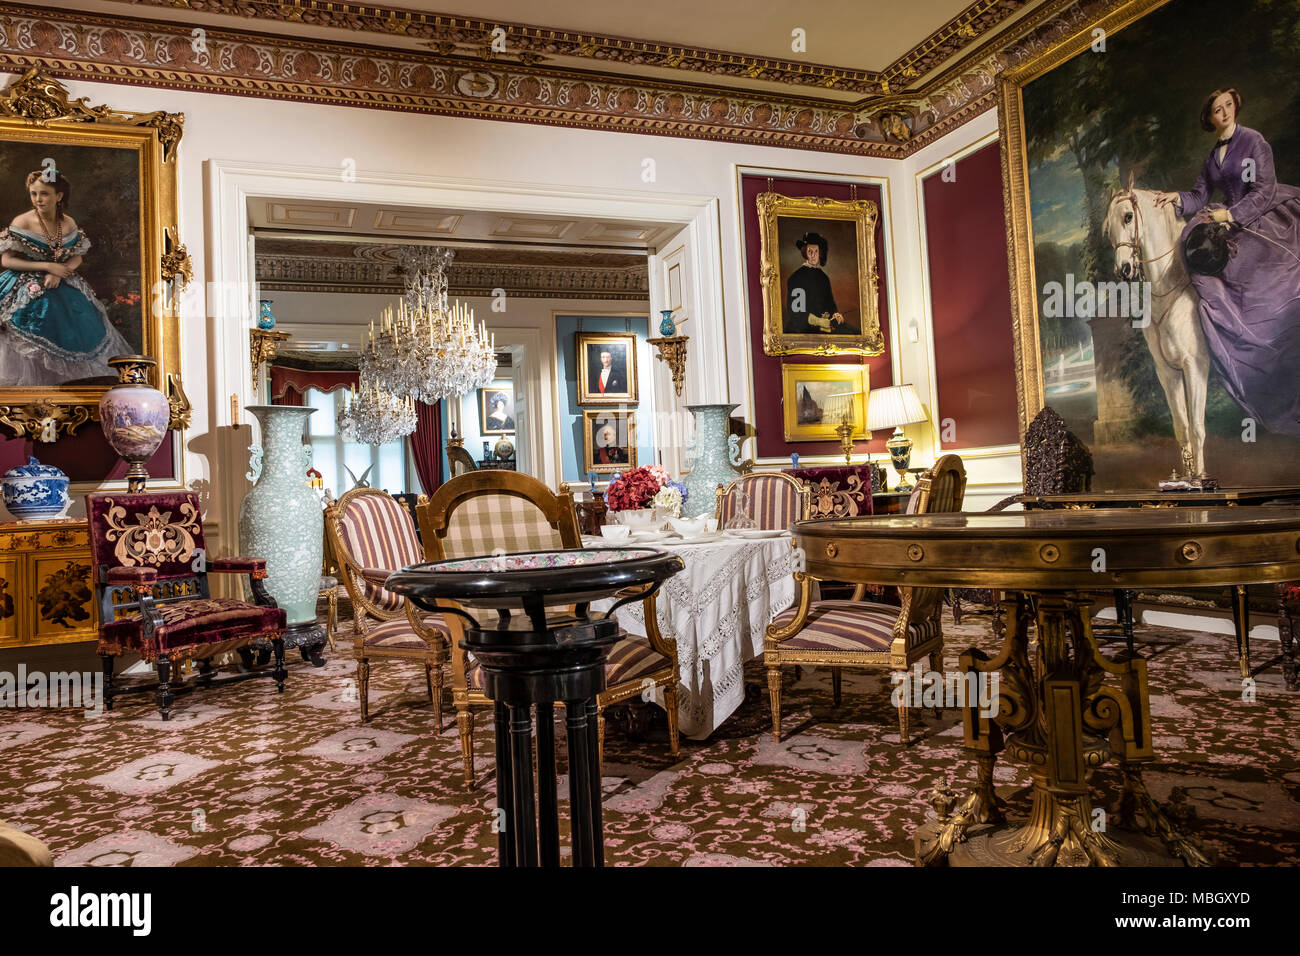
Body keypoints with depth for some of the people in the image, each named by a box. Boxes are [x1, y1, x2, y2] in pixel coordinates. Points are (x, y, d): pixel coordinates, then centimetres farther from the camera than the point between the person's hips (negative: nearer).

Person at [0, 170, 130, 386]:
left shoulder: (69, 223, 1)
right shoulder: (22, 222, -11)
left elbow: (77, 257, 7)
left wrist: (59, 273, -13)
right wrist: (47, 266, -18)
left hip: (62, 287, 4)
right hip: (28, 292, -4)